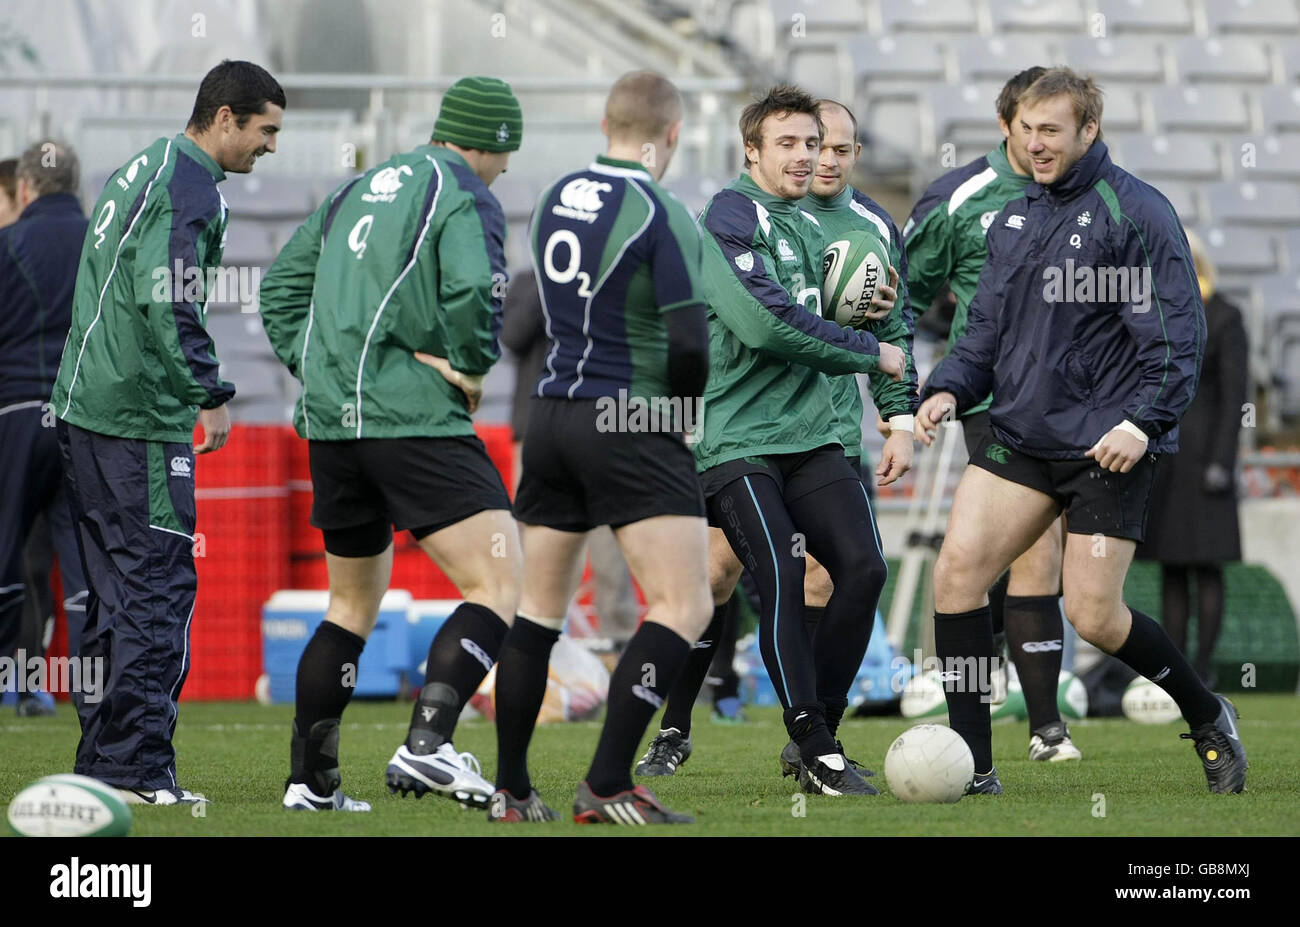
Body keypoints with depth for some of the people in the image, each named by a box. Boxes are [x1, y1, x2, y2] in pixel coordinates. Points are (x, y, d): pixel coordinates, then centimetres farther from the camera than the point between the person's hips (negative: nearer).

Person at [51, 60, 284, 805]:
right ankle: (137, 770, -7)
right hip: (141, 420, -10)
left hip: (87, 408, 10)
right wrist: (212, 397, -15)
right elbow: (169, 305, -21)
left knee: (120, 590, 14)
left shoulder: (145, 170, 19)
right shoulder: (190, 189, -12)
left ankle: (103, 763, 17)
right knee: (159, 590, -7)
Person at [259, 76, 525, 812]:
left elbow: (283, 283, 23)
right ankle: (428, 744, -27)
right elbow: (473, 293, -22)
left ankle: (311, 780, 20)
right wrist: (473, 370, -6)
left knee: (354, 602, 21)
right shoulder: (465, 198, -4)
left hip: (330, 421, 8)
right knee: (499, 587, -11)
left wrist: (314, 367, 17)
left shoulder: (360, 190, 20)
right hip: (417, 418, -8)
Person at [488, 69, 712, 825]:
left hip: (553, 416, 7)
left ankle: (511, 790, 17)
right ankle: (608, 787, -13)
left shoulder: (557, 199, 8)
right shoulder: (660, 214, -12)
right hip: (632, 426, -7)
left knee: (541, 607, 15)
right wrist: (684, 411, 2)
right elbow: (689, 344, -17)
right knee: (684, 607, -5)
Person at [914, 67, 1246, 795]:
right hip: (1020, 436, 6)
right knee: (958, 567, -11)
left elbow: (1177, 333, -12)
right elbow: (988, 329, 18)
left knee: (1094, 616, -5)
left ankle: (1207, 715, 24)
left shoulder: (1137, 212, -8)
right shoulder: (1013, 220, 12)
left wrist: (1144, 421, -24)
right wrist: (948, 390, -1)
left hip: (1108, 447, -6)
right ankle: (973, 765, -5)